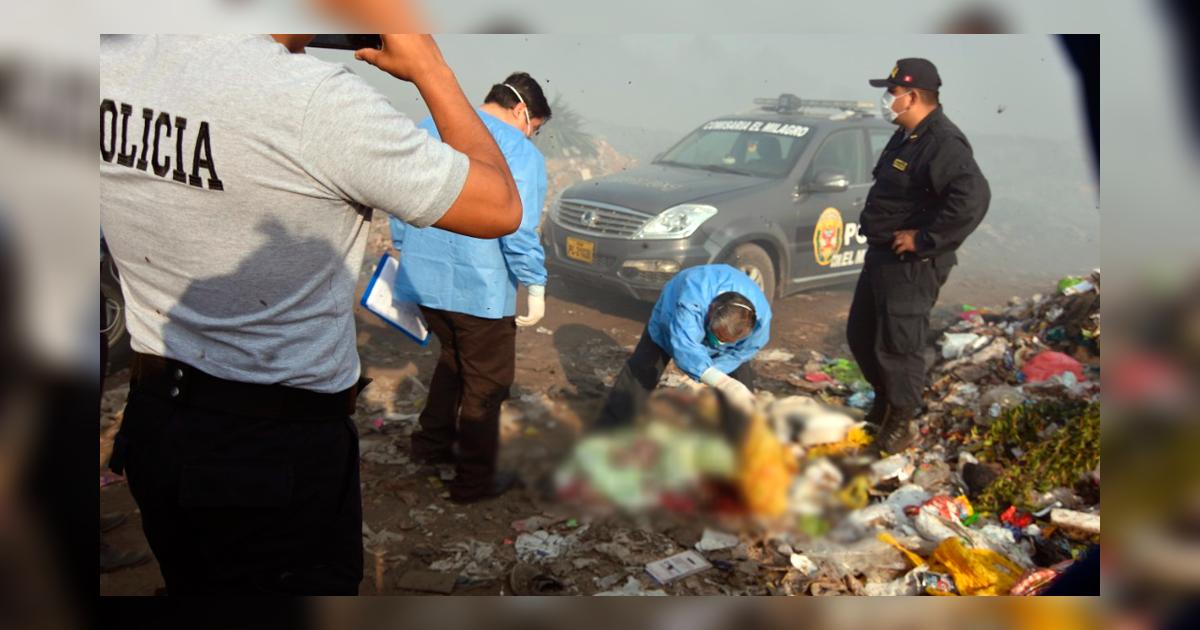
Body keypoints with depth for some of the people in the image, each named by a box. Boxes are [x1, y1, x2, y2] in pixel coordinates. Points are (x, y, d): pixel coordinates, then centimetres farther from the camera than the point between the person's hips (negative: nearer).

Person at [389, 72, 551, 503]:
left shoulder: (428, 129, 9)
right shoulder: (521, 152, -12)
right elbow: (519, 231, -19)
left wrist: (402, 249, 25)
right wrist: (535, 287, -11)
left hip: (423, 279, 7)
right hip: (481, 289, -7)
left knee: (453, 359, 28)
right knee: (486, 383, 8)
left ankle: (432, 443, 35)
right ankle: (474, 481, 17)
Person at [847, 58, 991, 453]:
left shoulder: (942, 142, -21)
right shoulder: (907, 136, 12)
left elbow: (973, 198, -34)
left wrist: (924, 239, -28)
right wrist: (877, 228, 13)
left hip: (912, 264, -10)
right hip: (882, 254, 10)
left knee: (898, 346, 0)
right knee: (860, 334, 19)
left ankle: (901, 422, 16)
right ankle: (885, 397, 38)